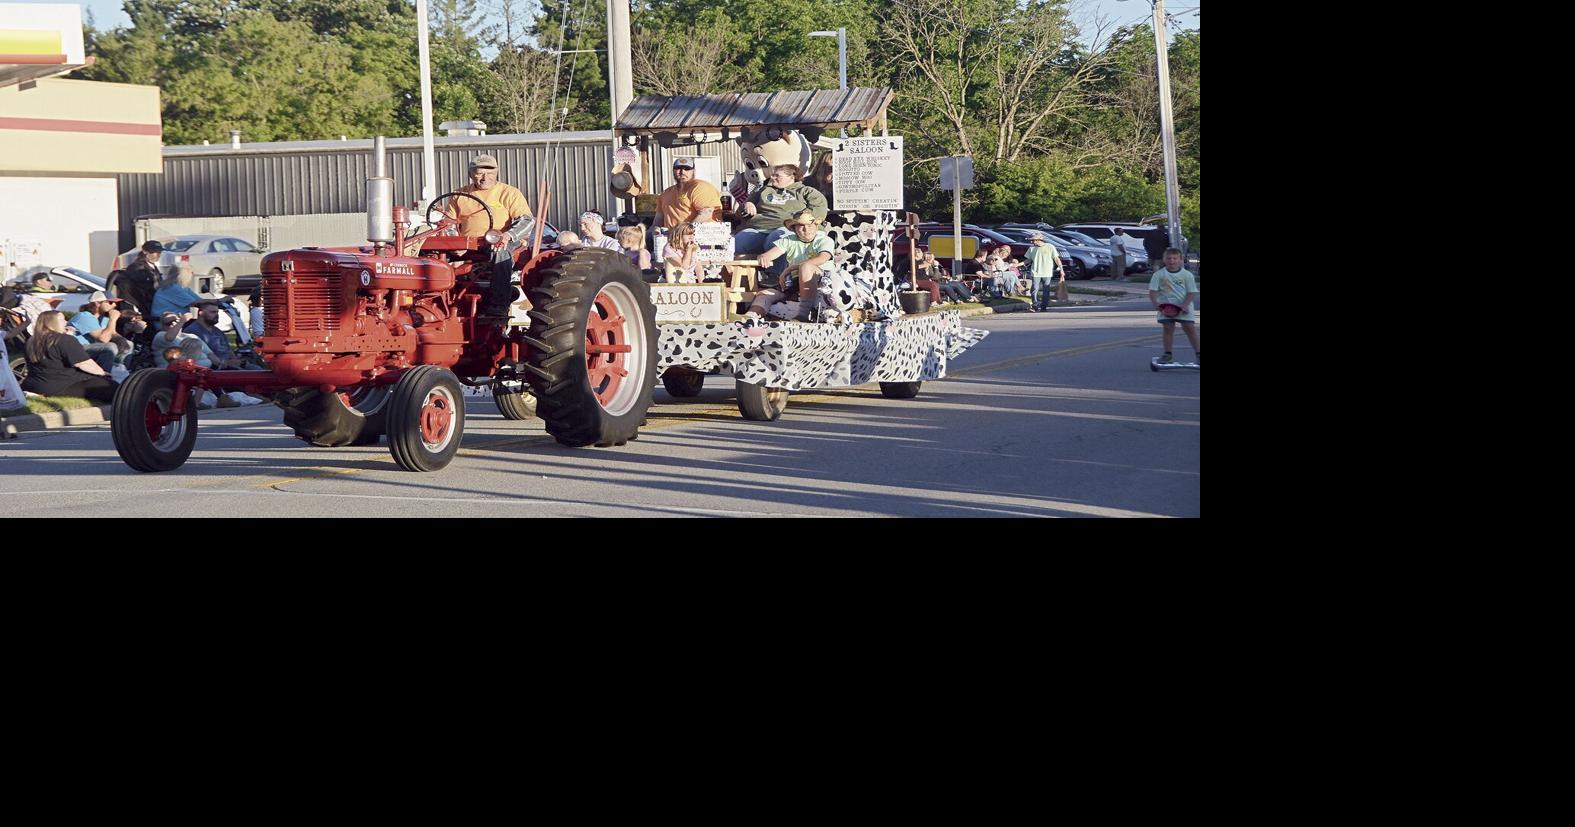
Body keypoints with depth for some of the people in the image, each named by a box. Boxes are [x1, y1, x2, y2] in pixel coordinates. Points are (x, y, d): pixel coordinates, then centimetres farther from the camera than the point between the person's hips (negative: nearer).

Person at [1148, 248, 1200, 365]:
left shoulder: (1187, 275, -3)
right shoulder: (1159, 275, -2)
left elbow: (1192, 292, -4)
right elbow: (1153, 291, -3)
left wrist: (1185, 305, -18)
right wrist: (1155, 303, -21)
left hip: (1184, 308, -1)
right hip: (1166, 308, 1)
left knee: (1190, 329, -3)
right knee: (1168, 329, 0)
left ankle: (1198, 353, 3)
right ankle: (1168, 354, 9)